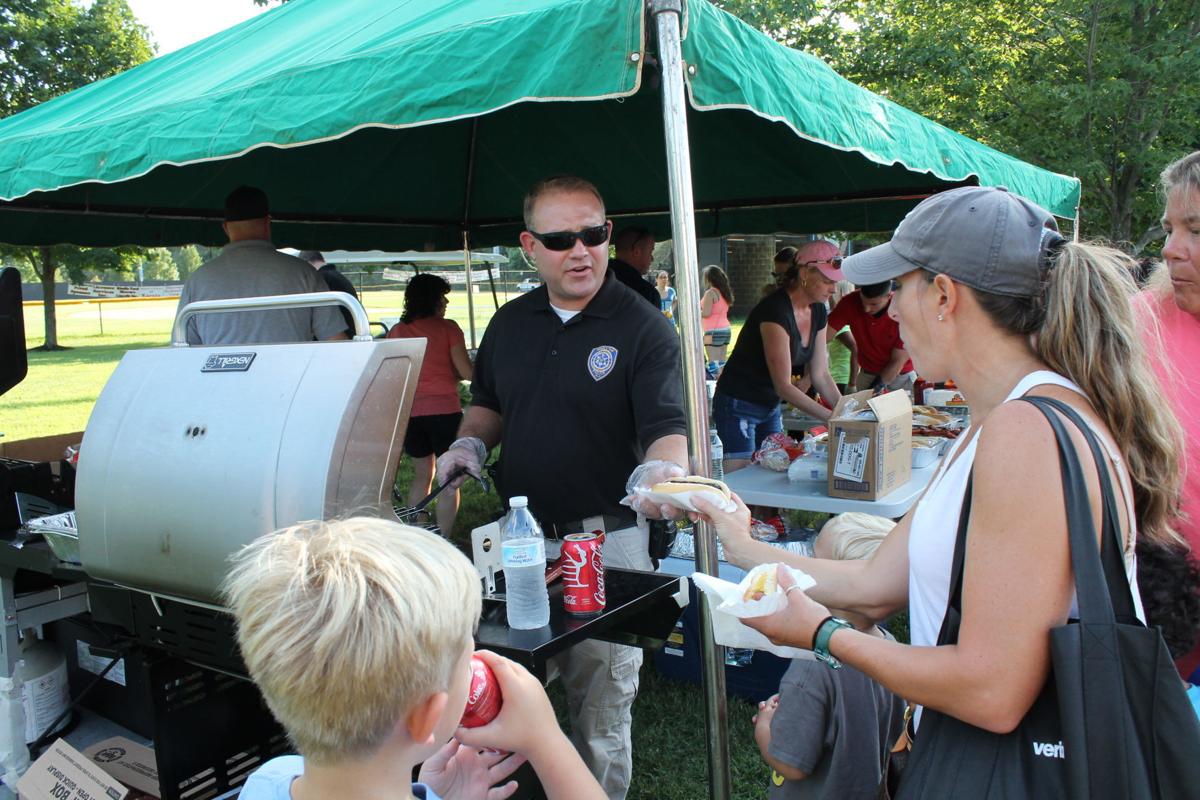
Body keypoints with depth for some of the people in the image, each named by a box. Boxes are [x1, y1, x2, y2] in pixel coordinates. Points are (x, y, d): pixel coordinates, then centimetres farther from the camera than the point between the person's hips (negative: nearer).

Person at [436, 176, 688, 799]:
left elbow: (667, 426, -18)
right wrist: (470, 444, 0)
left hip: (606, 542, -4)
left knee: (601, 695, 10)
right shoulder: (509, 323, 7)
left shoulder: (643, 328, -10)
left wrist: (656, 471, -39)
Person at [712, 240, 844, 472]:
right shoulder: (775, 310, -25)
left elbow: (820, 375, 6)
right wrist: (832, 418, -25)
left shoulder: (817, 311, 1)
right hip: (738, 407, -8)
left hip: (770, 407, 8)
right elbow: (783, 385, -25)